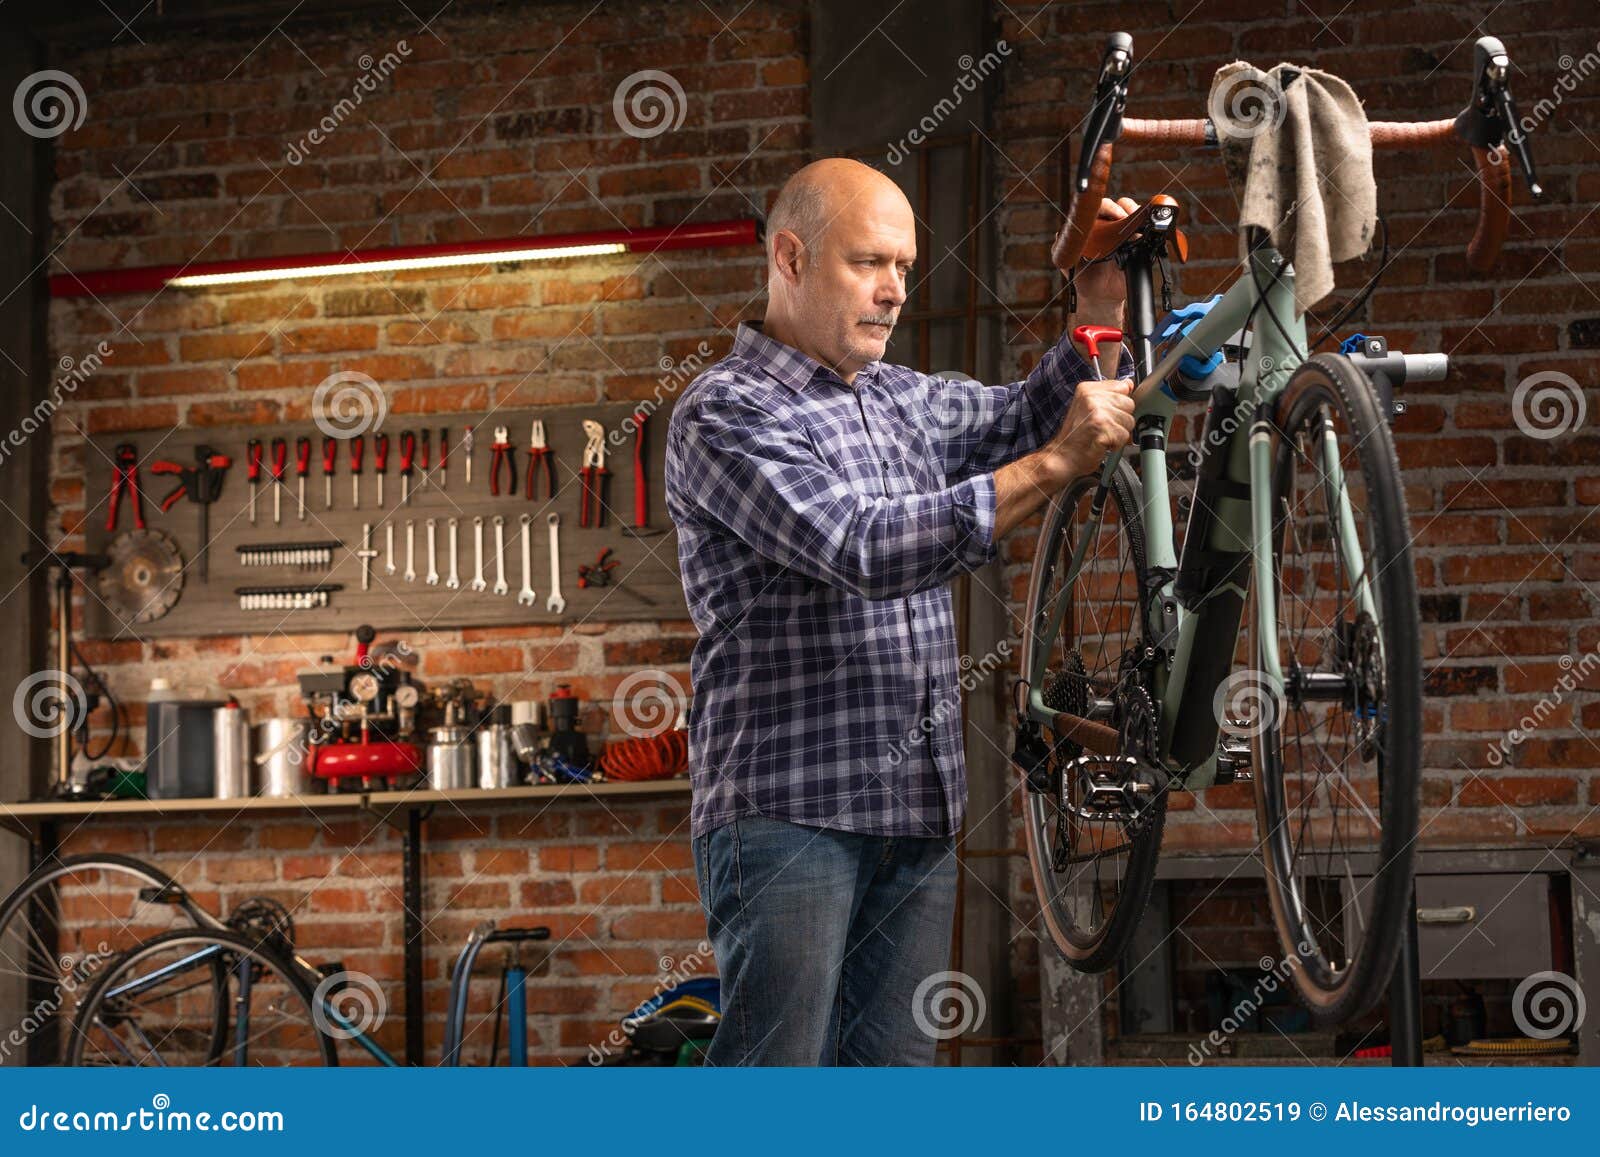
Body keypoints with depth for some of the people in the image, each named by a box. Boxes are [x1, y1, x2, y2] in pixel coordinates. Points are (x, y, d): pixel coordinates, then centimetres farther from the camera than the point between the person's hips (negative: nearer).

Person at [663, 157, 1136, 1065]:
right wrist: (1053, 465, -21)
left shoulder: (903, 401, 18)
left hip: (919, 818, 8)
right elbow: (867, 550, -19)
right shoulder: (725, 416, -8)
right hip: (788, 810, -8)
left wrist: (1100, 310, 5)